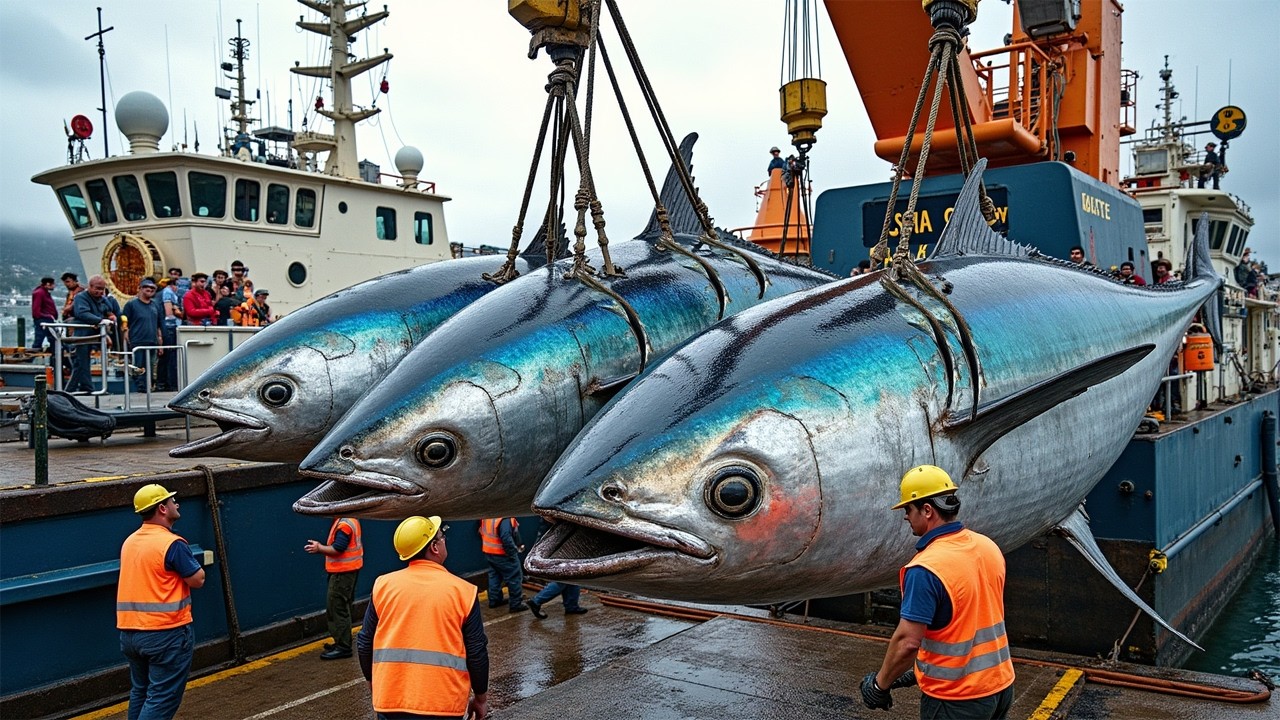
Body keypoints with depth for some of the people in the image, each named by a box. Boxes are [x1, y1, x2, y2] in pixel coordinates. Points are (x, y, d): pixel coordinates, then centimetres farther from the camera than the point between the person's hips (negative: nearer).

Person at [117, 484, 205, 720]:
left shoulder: (130, 542, 9)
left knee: (140, 692, 20)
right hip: (166, 634, -8)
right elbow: (197, 579, -12)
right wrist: (189, 561, 5)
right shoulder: (172, 544, -17)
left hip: (129, 632, 8)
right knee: (162, 699, -2)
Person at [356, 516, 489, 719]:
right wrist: (481, 698, 12)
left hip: (390, 702, 2)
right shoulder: (463, 590, -5)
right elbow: (477, 653, -1)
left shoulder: (383, 585, 0)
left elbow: (365, 645, 7)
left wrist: (374, 684, 23)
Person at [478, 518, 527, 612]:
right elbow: (506, 538, -33)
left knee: (494, 576, 22)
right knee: (514, 577, 3)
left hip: (488, 552, 9)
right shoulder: (505, 519, -27)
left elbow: (482, 531, 13)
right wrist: (513, 551, -21)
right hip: (502, 554, -8)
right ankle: (515, 604, 7)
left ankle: (494, 600, 31)